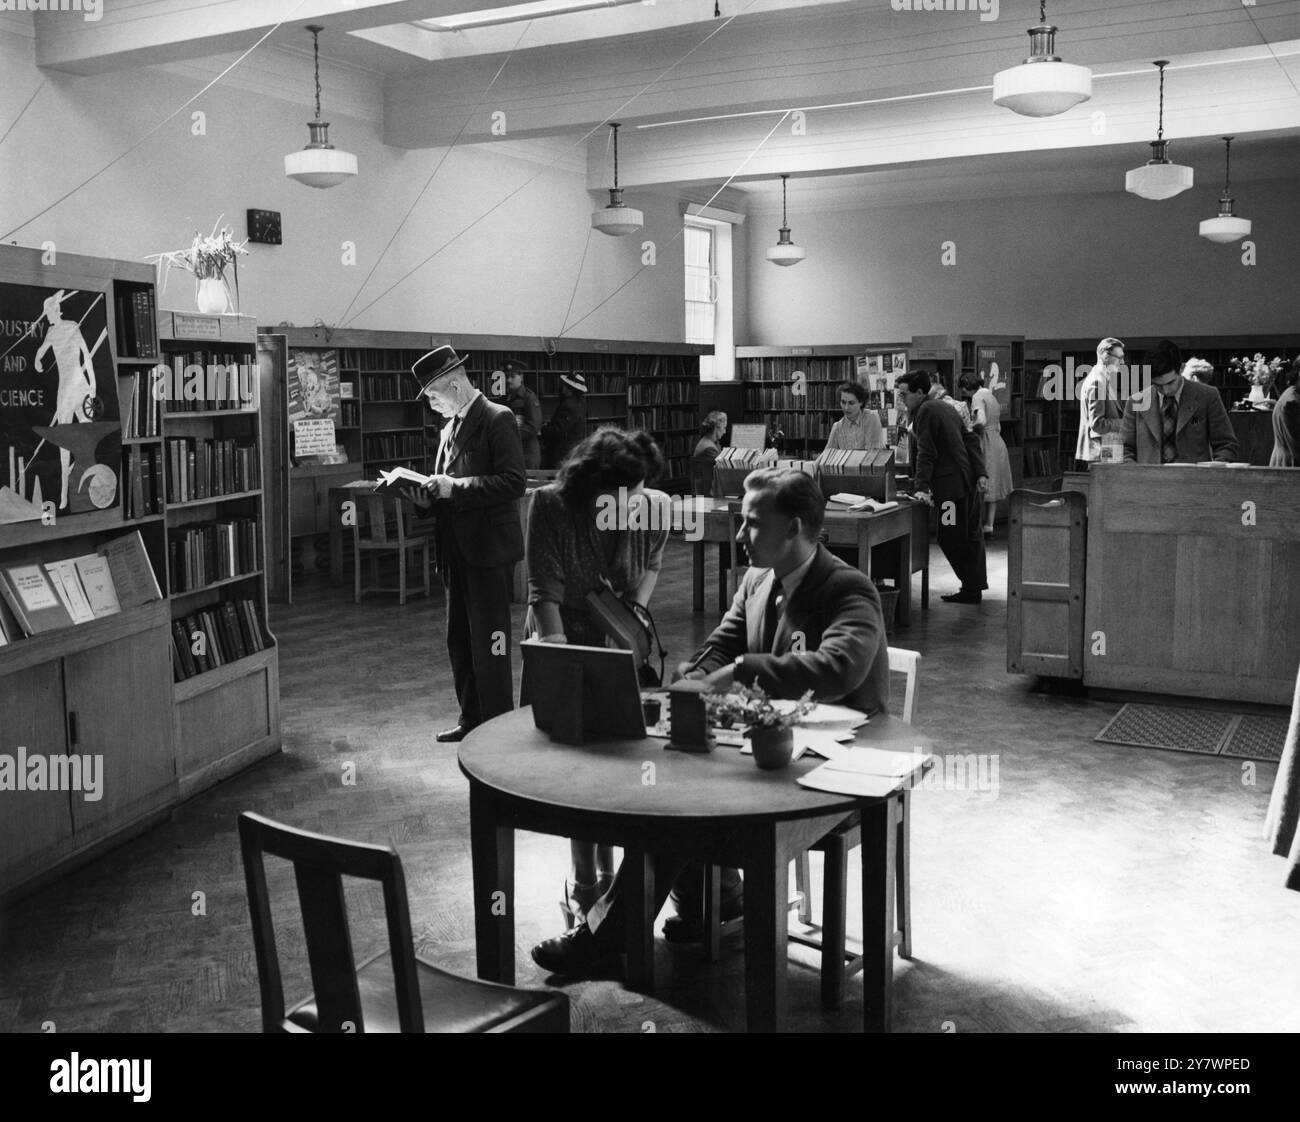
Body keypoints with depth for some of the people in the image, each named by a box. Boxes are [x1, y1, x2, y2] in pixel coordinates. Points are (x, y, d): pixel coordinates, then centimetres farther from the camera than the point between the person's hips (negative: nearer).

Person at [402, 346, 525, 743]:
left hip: (489, 550, -9)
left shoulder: (497, 419, -10)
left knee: (489, 642, -3)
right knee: (459, 640, 15)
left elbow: (513, 482, -19)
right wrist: (429, 497, 1)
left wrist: (456, 487, -21)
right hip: (457, 550, 9)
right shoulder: (450, 427, 15)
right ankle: (471, 718, 27)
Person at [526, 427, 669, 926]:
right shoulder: (551, 505, -22)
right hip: (566, 641, -2)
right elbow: (545, 591, -23)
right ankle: (586, 883, 10)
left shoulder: (655, 507, -13)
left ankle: (603, 876, 18)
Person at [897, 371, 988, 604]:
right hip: (969, 480, 10)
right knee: (971, 535, 16)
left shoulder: (926, 411, -11)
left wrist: (922, 488, -20)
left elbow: (926, 453, -18)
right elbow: (971, 440, 16)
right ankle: (976, 584, 24)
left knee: (950, 538, -3)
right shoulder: (944, 407, 18)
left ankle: (970, 589, 1)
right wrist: (981, 474, 11)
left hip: (952, 484, -10)